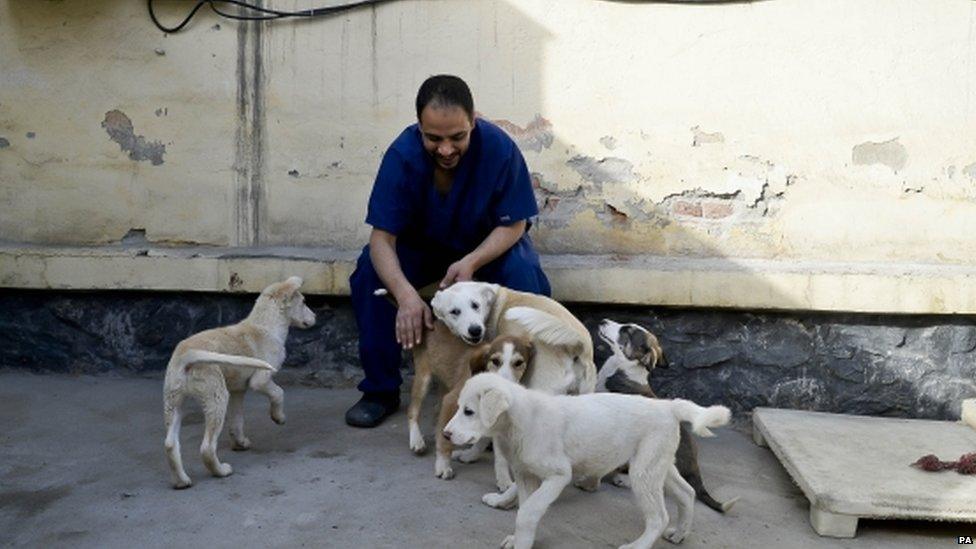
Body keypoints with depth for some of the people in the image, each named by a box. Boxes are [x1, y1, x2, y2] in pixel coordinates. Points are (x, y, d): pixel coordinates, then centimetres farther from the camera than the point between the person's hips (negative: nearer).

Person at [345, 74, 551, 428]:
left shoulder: (499, 148, -27)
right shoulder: (402, 154, -26)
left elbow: (514, 225, -19)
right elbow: (382, 236, -28)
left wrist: (471, 262, -38)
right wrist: (405, 294, -47)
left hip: (487, 246, -1)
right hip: (420, 247, 1)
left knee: (523, 273, -32)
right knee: (370, 273, -25)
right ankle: (380, 391, -8)